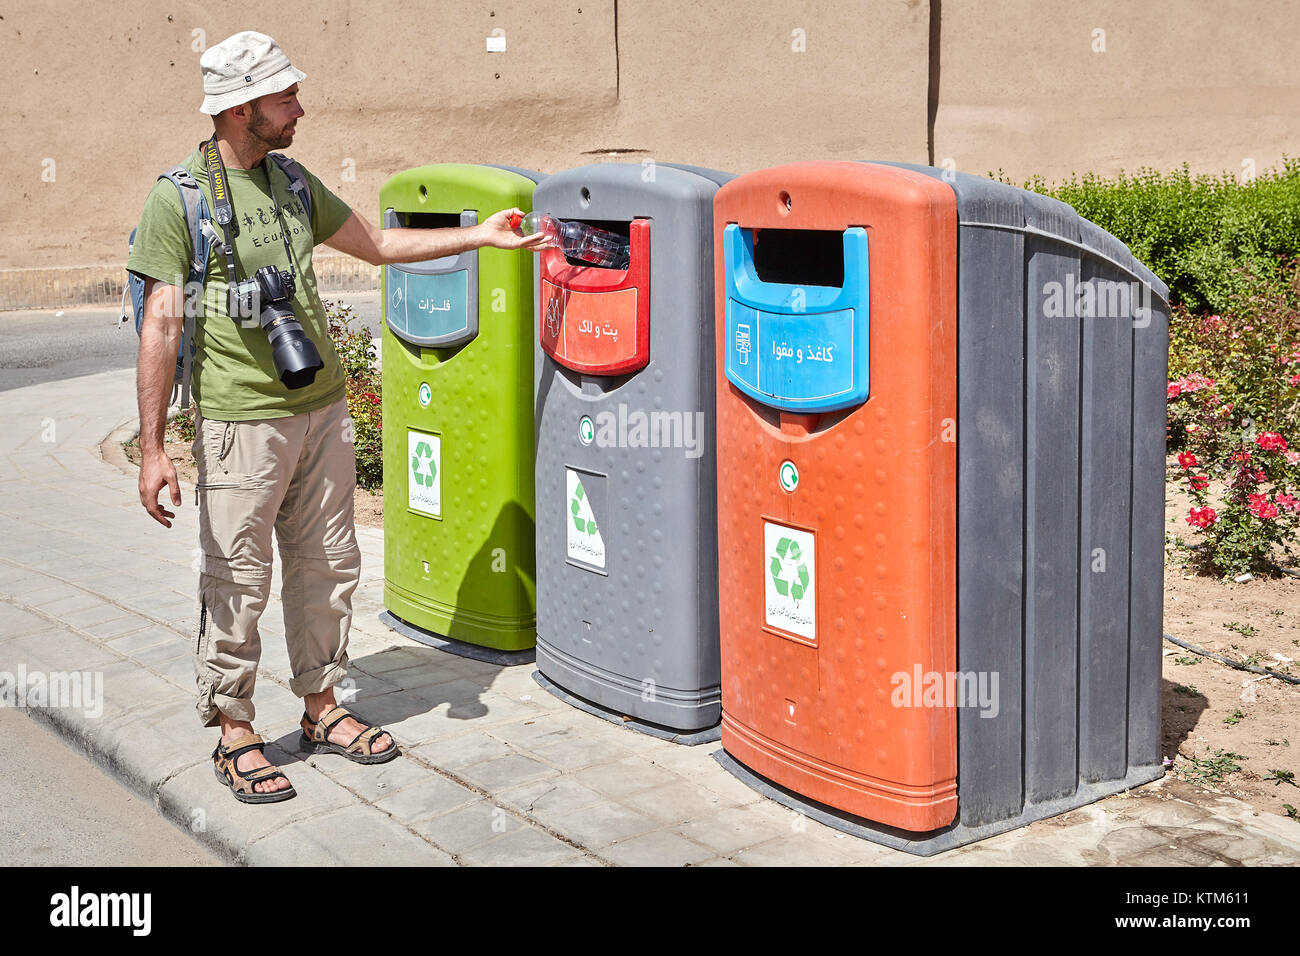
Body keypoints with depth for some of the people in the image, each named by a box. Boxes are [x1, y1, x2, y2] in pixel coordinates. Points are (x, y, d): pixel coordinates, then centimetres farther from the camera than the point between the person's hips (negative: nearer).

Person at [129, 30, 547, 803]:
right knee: (237, 583, 1)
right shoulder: (178, 198, -10)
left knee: (328, 565, 13)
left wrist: (481, 236, 15)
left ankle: (322, 707, 28)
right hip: (241, 420, -6)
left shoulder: (291, 182, 9)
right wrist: (152, 446, -15)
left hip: (322, 409, 7)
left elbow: (378, 243, 20)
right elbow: (162, 323, -12)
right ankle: (234, 732, 16)